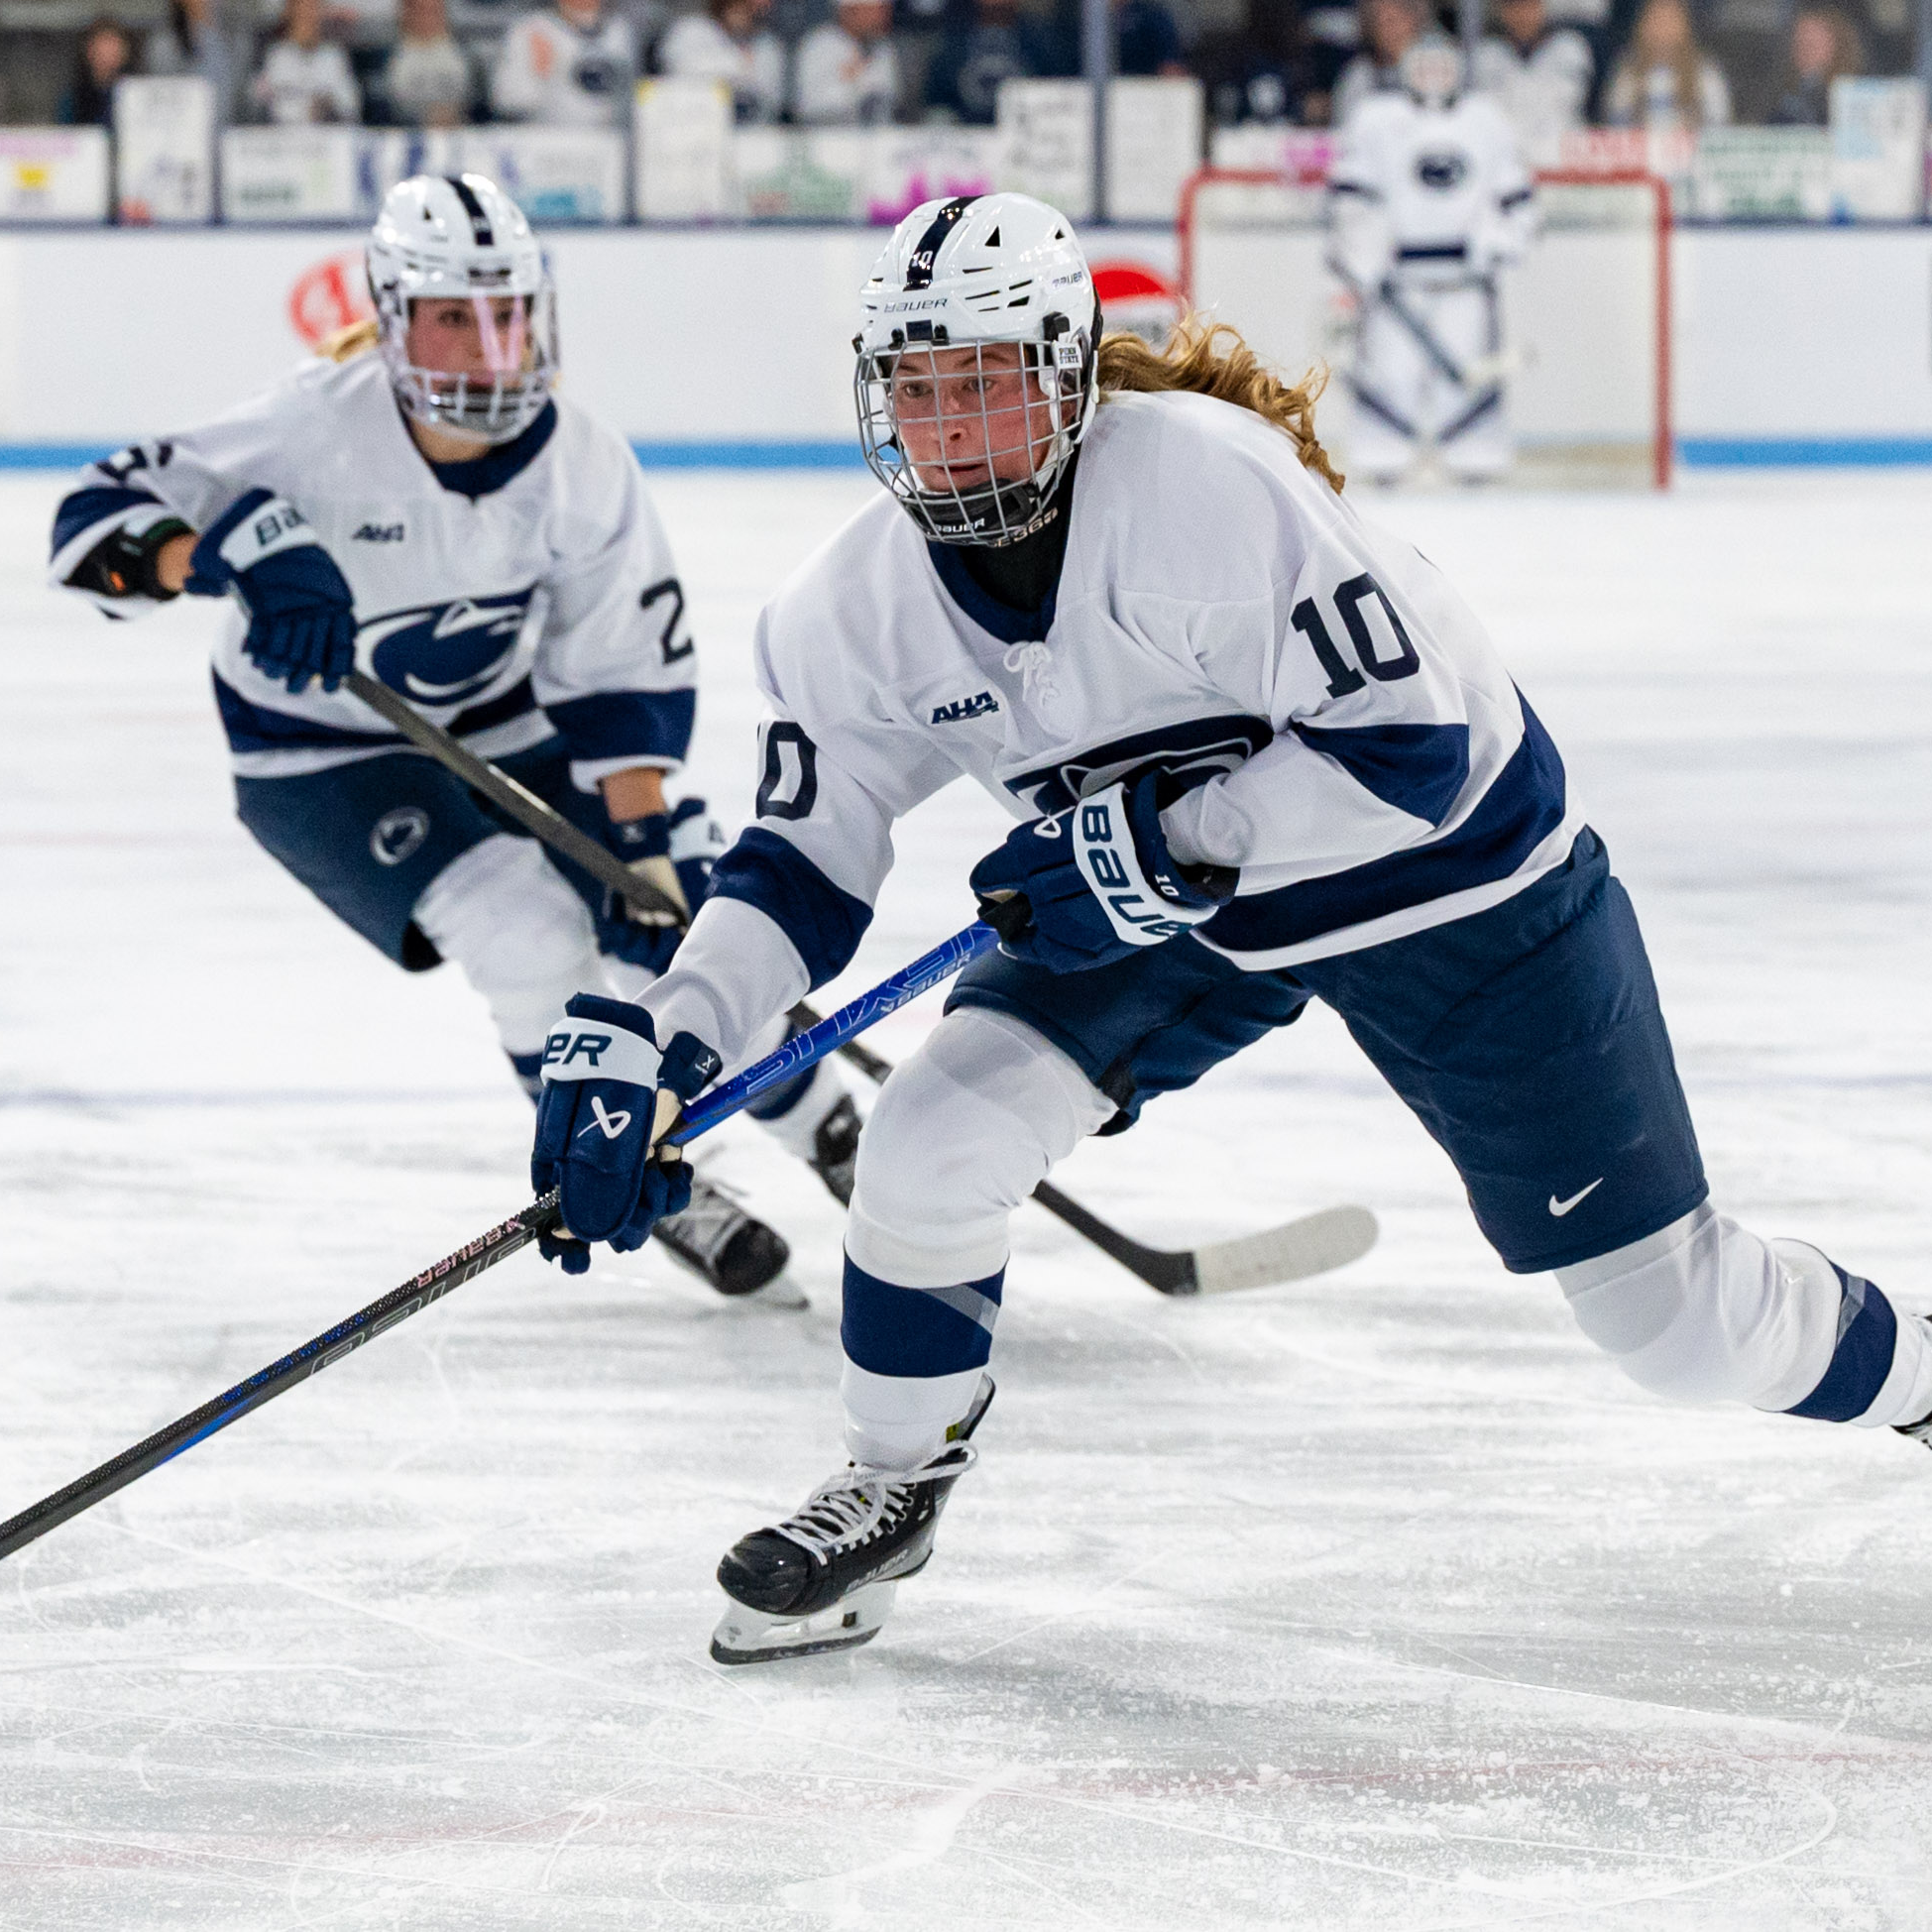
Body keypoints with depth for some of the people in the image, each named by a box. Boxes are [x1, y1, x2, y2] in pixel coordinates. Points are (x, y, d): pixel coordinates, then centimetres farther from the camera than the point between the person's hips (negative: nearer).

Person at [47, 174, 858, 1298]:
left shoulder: (581, 464, -16)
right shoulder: (320, 432, -27)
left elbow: (628, 673, -11)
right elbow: (102, 522, -30)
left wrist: (654, 845, -21)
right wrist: (238, 555, -49)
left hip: (509, 727, 4)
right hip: (324, 759, -4)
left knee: (676, 918, -2)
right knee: (529, 935, -24)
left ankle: (830, 1135, 29)